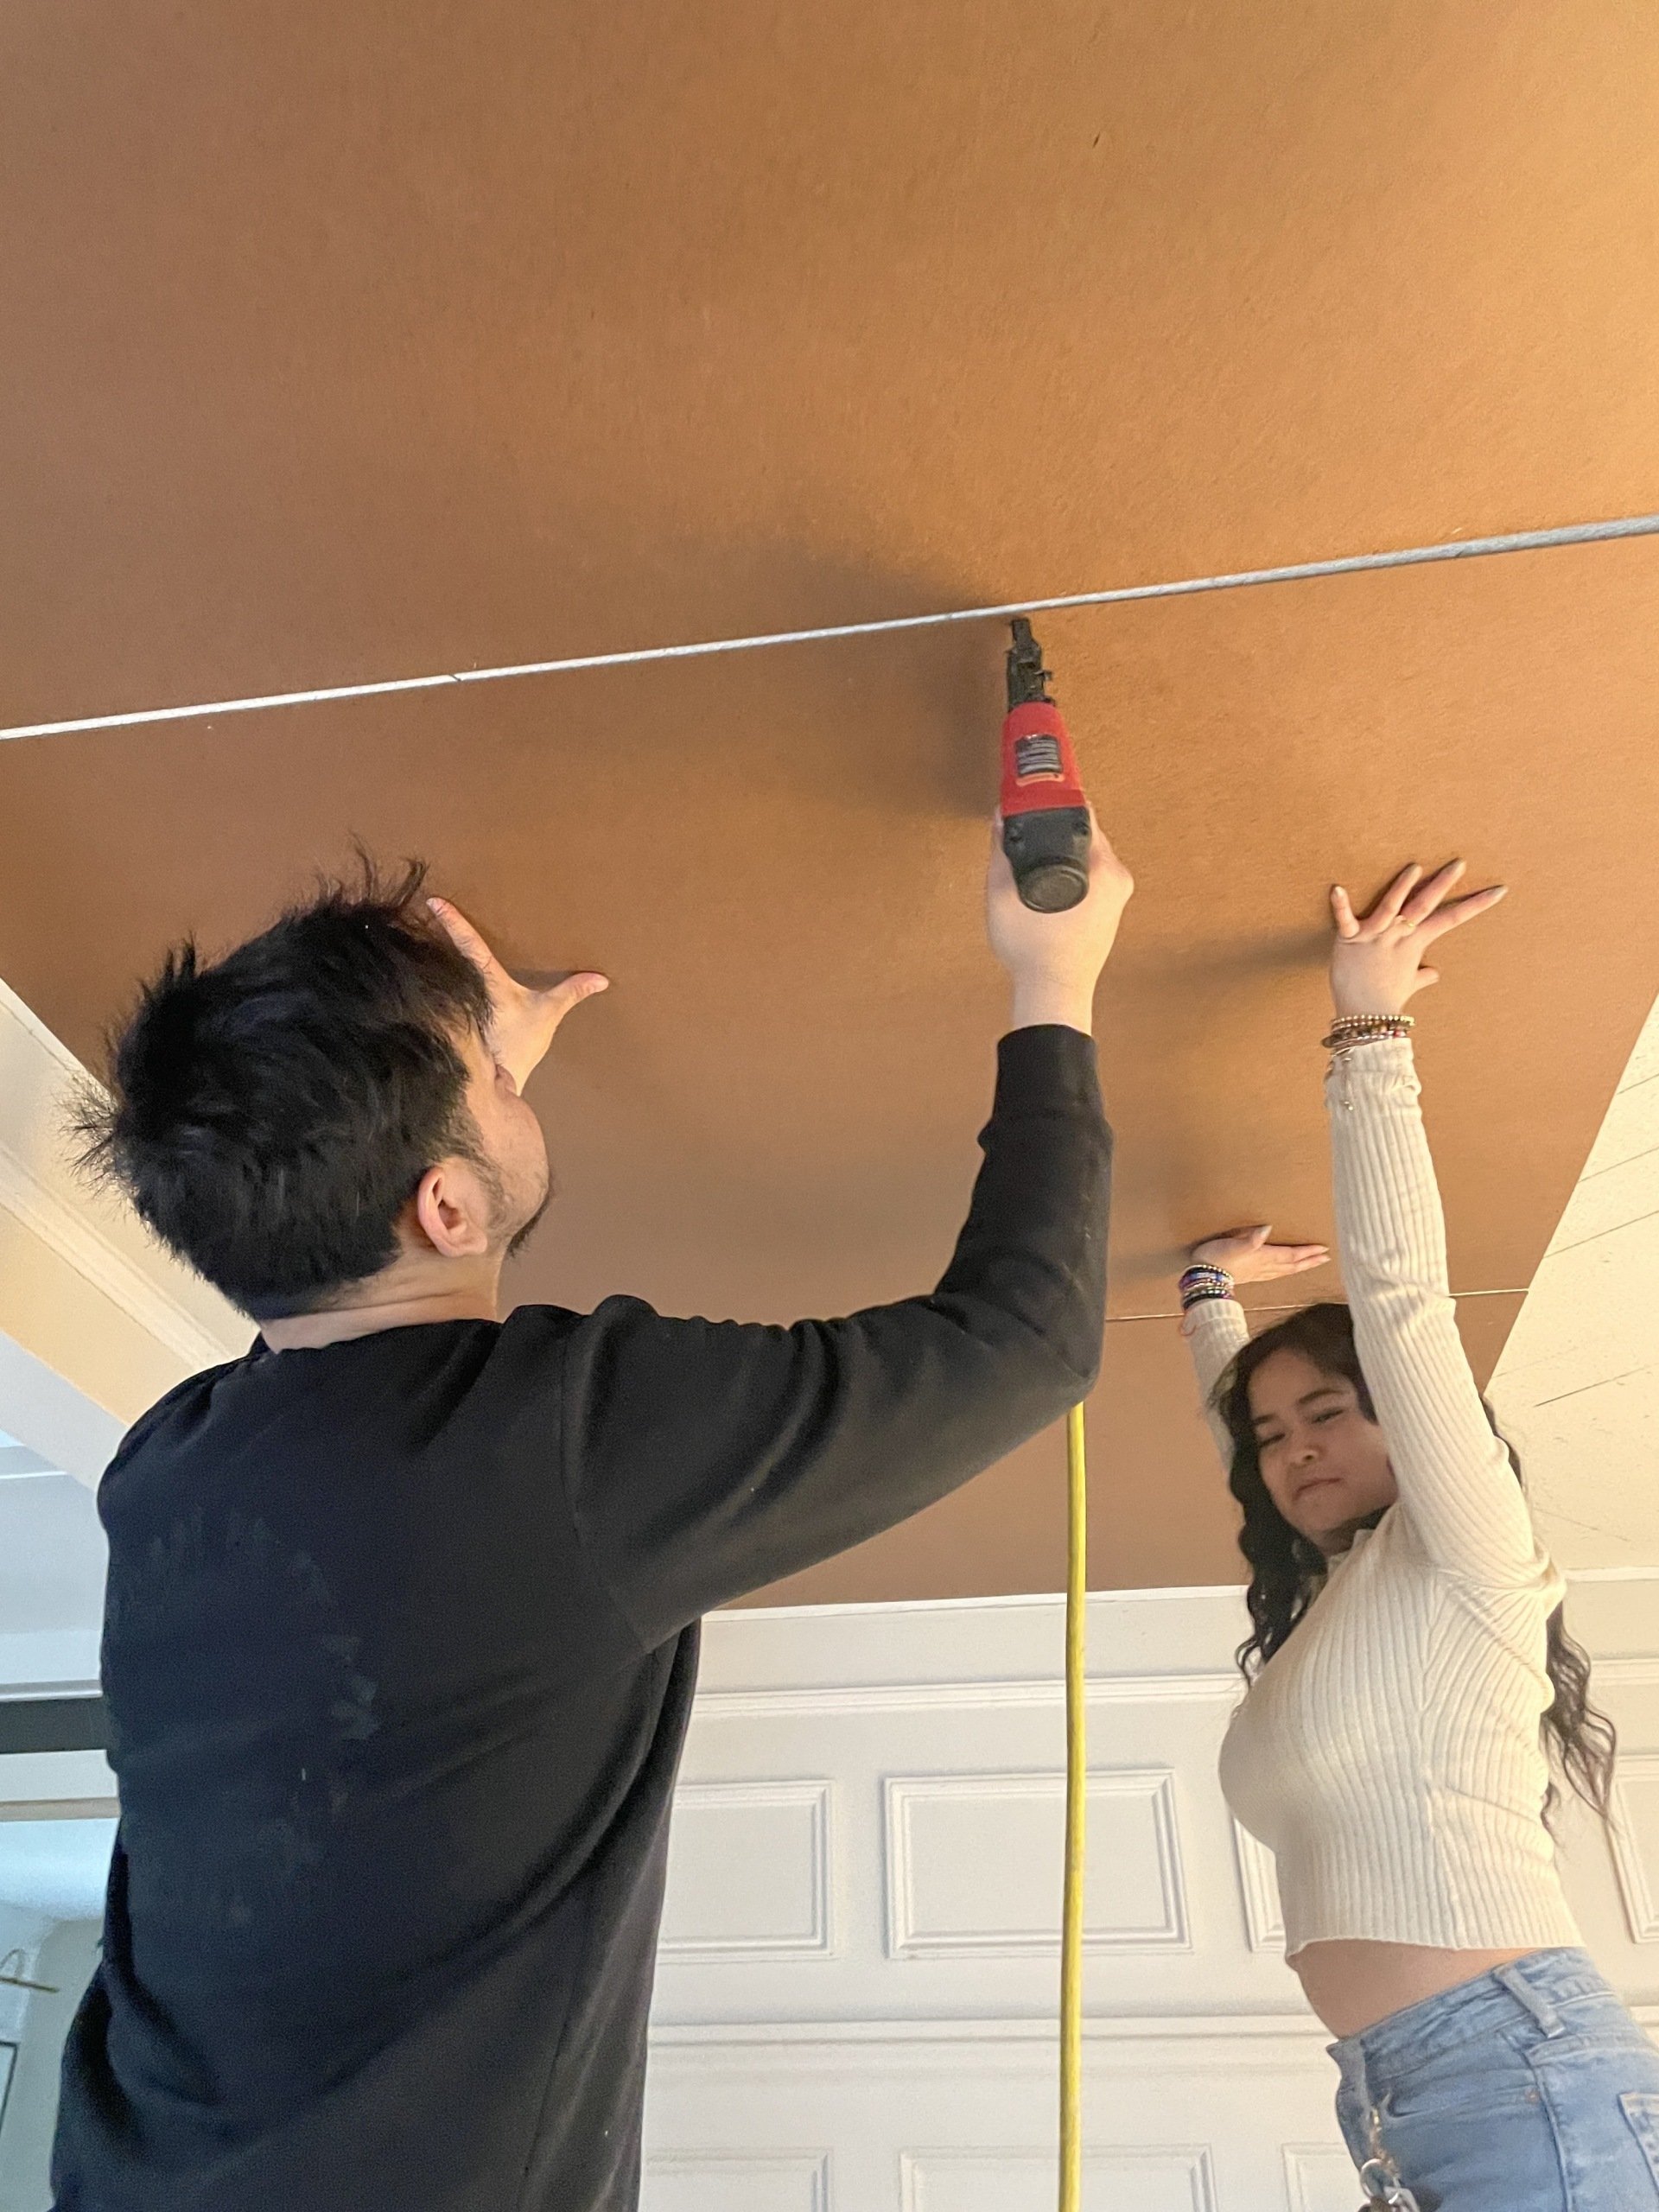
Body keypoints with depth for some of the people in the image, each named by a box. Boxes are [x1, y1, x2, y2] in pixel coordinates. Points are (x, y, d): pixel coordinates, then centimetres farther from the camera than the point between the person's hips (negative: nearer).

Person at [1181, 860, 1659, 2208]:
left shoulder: (1465, 1560, -3)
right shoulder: (1323, 1606, 17)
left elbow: (1400, 1293, -12)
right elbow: (1234, 1419, 32)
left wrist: (1369, 1030, -10)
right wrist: (1213, 1293, 44)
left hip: (1523, 2069, -8)